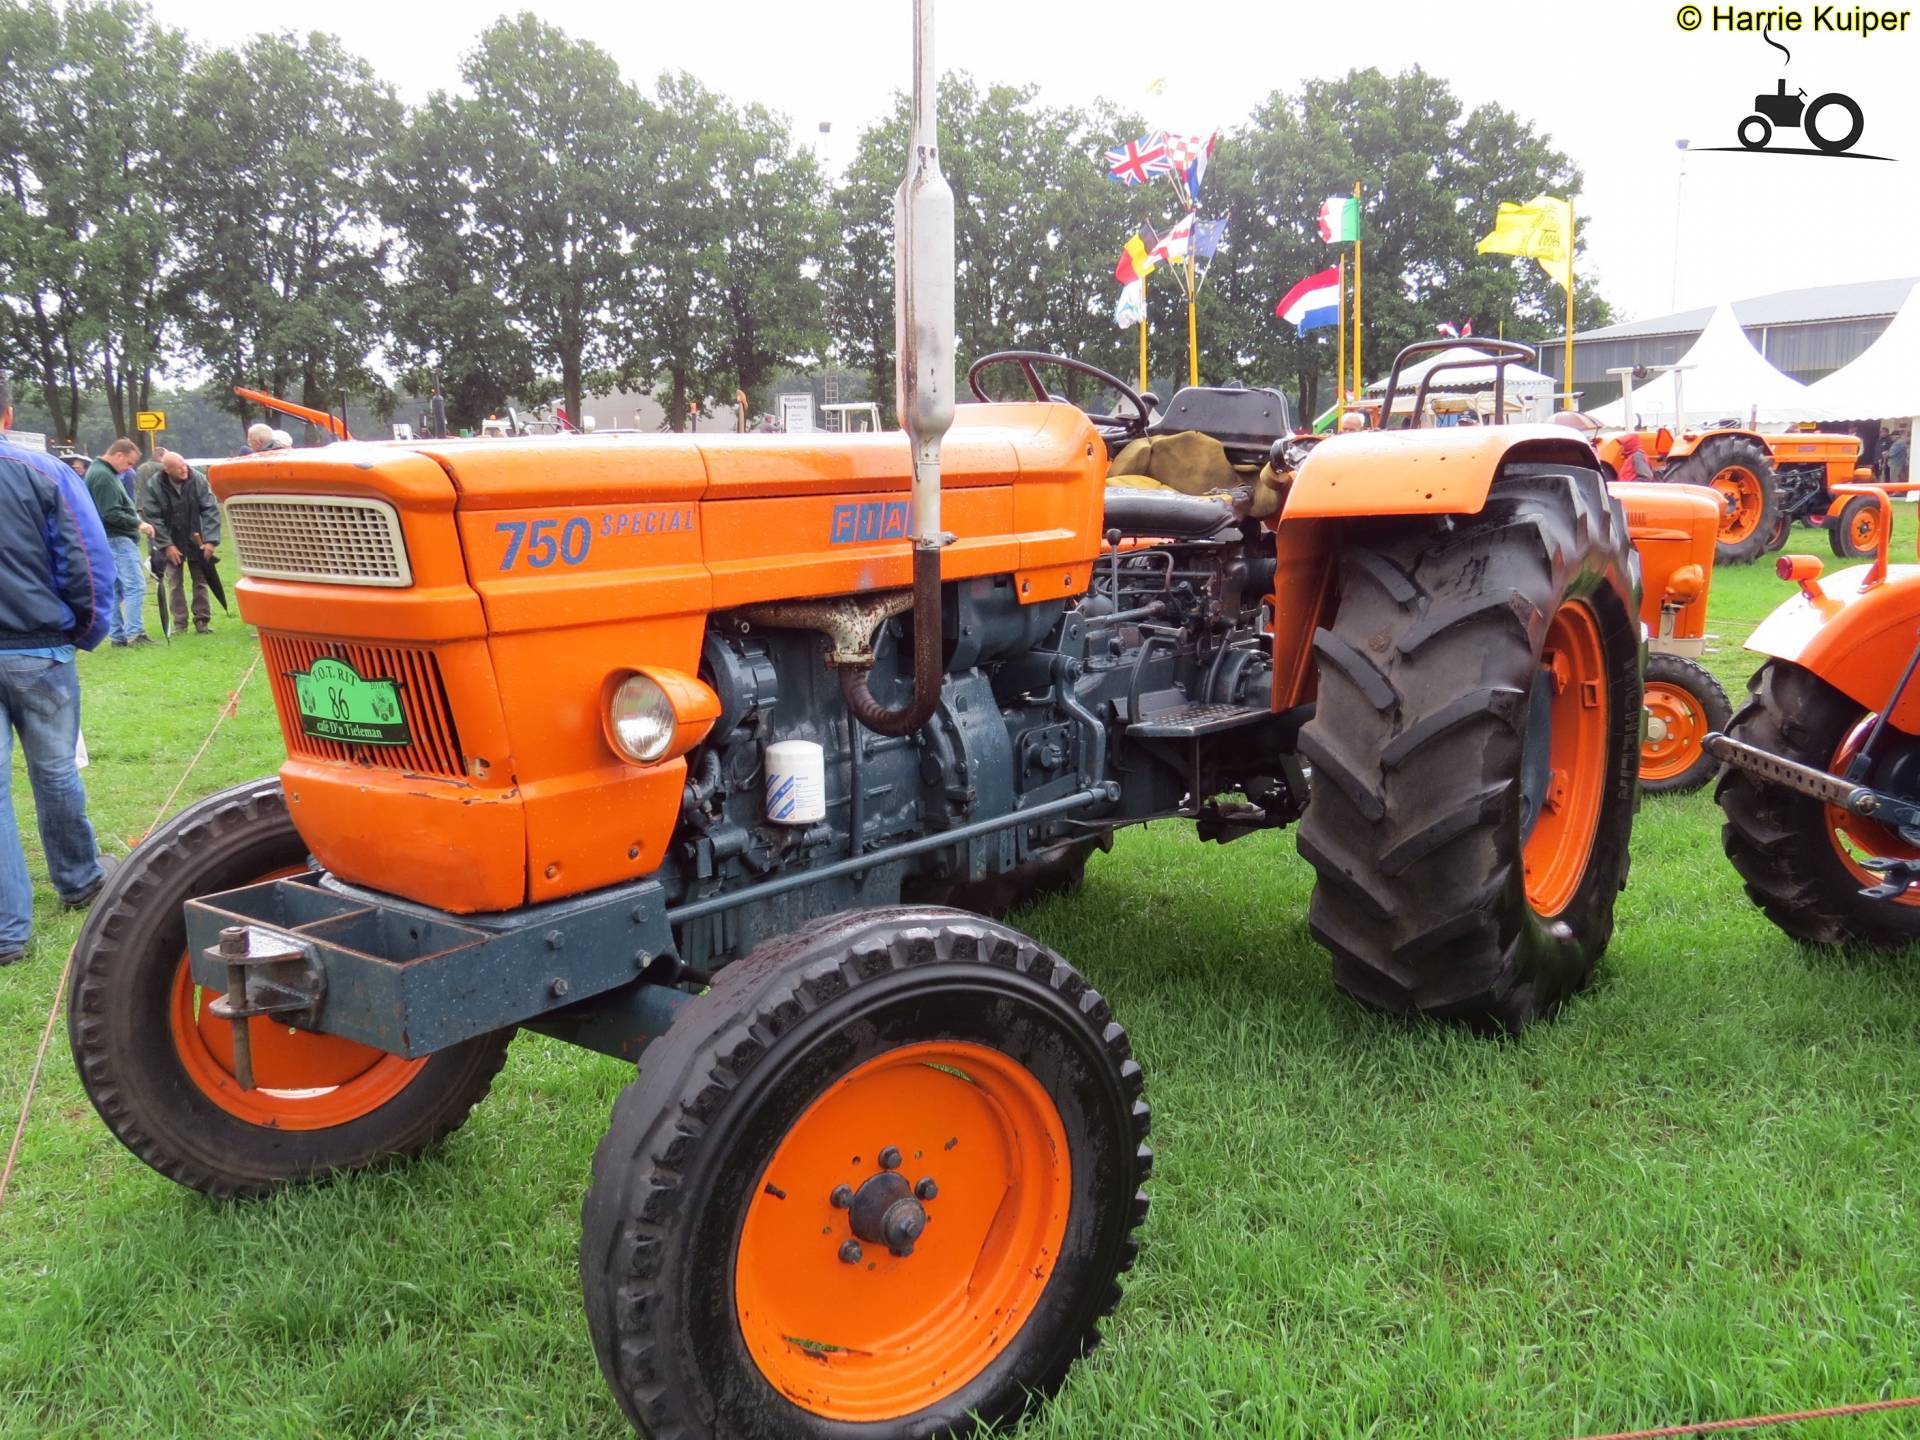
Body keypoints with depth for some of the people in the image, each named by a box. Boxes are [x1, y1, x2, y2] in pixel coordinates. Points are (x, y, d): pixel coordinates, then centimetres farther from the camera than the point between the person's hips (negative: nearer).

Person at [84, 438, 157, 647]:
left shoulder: (99, 471, 17)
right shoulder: (104, 477, -16)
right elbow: (111, 515, -21)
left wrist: (135, 516, 9)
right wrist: (138, 524, -13)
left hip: (112, 540, 11)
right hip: (118, 539, -11)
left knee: (115, 590, 12)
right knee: (135, 586, -11)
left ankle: (117, 634, 15)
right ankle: (134, 633, -12)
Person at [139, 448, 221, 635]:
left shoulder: (198, 480, -13)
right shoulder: (153, 485, -15)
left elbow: (210, 510, -11)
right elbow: (152, 518, -12)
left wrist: (210, 539, -17)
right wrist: (166, 545, -15)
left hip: (196, 540, 1)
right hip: (172, 542, -1)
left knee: (200, 580, 5)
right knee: (174, 583, 2)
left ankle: (202, 620, 14)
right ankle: (179, 624, 9)